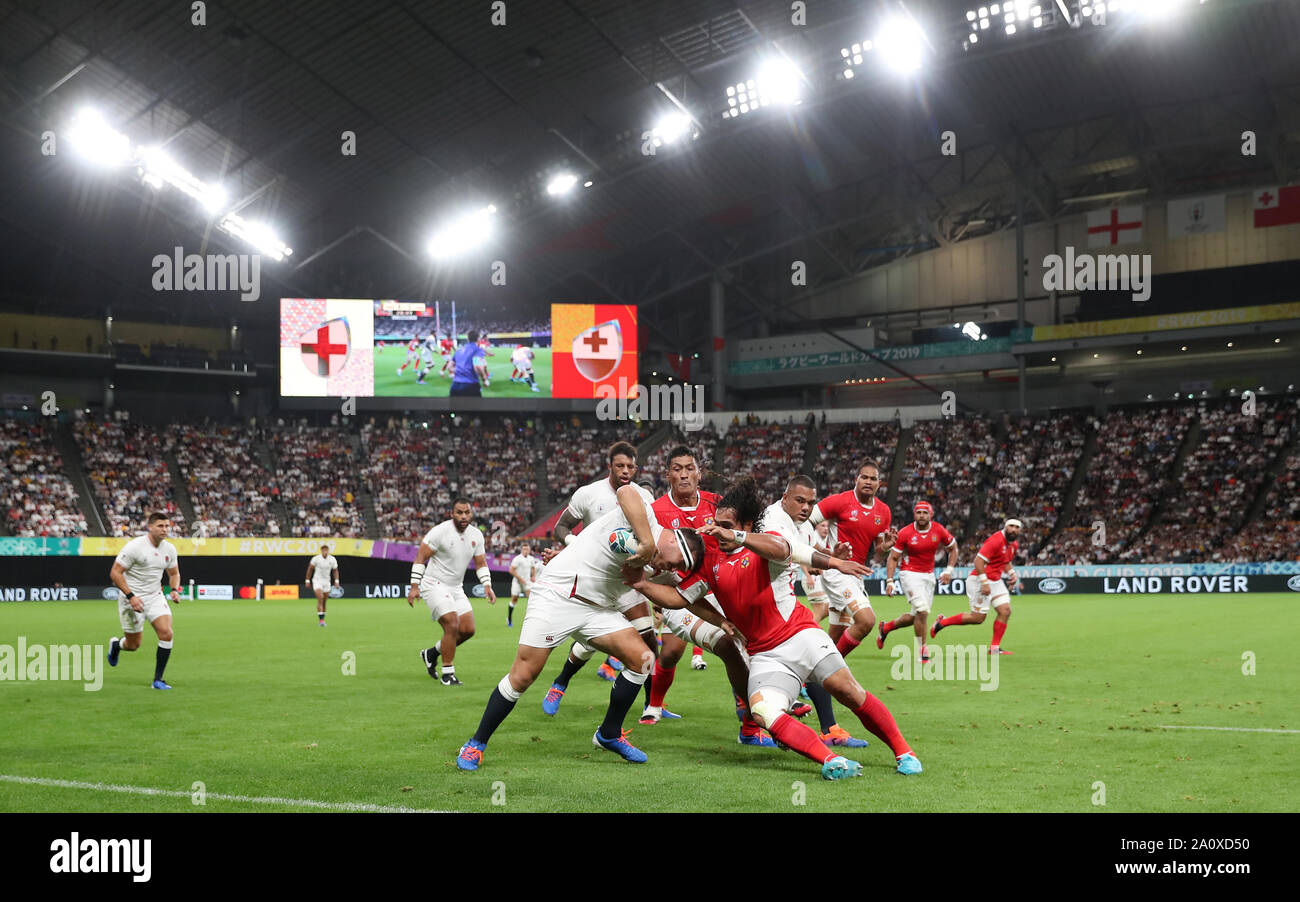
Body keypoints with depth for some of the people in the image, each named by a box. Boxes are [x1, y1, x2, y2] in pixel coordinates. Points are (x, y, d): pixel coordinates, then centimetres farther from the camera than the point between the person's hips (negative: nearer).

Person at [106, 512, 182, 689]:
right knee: (133, 645, 3)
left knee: (166, 633, -15)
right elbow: (115, 573, -16)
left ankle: (158, 680, -5)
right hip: (132, 598, -5)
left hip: (155, 596, 5)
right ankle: (115, 645, 41)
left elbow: (174, 573, 19)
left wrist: (174, 590, -2)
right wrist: (131, 596, -23)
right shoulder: (135, 546, -17)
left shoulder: (169, 549, 2)